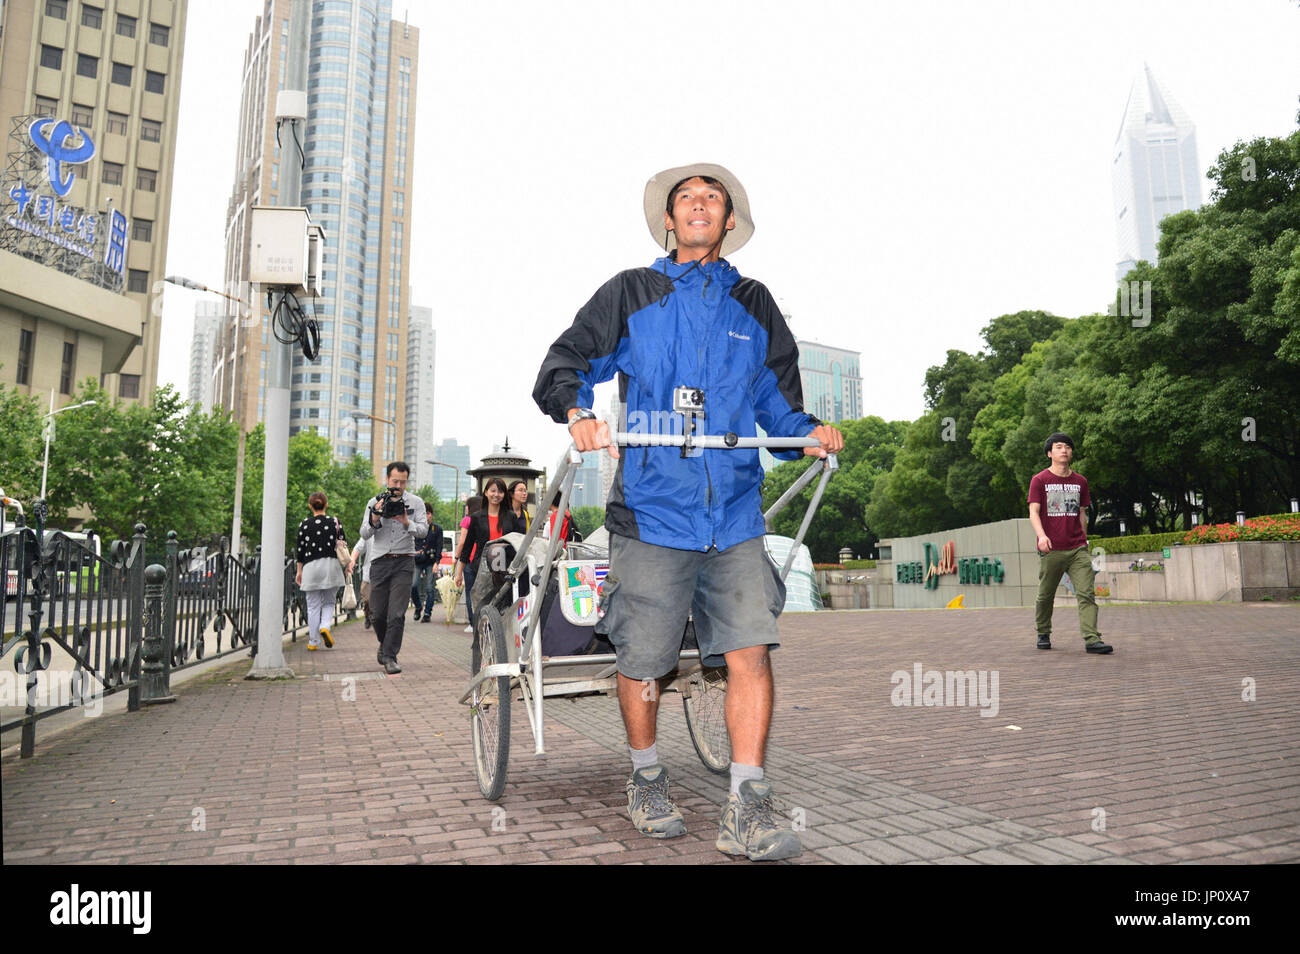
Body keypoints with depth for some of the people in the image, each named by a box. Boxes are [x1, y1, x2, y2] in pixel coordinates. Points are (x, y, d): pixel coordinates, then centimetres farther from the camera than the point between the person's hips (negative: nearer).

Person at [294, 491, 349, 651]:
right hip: (331, 566, 0)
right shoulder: (335, 522, 3)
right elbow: (344, 545, 2)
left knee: (313, 605, 6)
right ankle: (325, 626, -13)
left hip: (311, 566, 0)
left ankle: (313, 642, 8)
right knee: (329, 602, 14)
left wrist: (299, 570, 10)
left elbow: (300, 549, 3)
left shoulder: (304, 524, 2)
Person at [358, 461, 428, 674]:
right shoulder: (374, 502, 6)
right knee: (377, 613, 6)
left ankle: (390, 657, -2)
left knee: (397, 613, -9)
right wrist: (375, 519, -18)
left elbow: (423, 530, -5)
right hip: (380, 561, 2)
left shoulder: (416, 503, 4)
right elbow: (364, 534, 1)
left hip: (403, 562, -2)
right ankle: (385, 643, 34)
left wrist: (407, 523, -23)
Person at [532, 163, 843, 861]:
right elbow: (563, 365, 6)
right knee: (642, 659, 4)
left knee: (751, 649, -7)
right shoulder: (630, 294, 10)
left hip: (735, 515, 2)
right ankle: (647, 782, 28)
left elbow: (776, 398, 22)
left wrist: (807, 431, 2)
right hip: (652, 511, -2)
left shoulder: (754, 304, 18)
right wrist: (578, 412, -15)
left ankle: (746, 809, 3)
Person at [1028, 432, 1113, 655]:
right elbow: (1033, 512, -7)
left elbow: (1082, 513, 20)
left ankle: (1092, 639, -11)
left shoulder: (1080, 481, 13)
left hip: (1077, 549, 3)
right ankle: (1043, 634, 26)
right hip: (1051, 550, -3)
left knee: (1086, 593, -9)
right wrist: (1041, 536, -23)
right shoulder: (1039, 480, 0)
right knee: (1046, 595, 7)